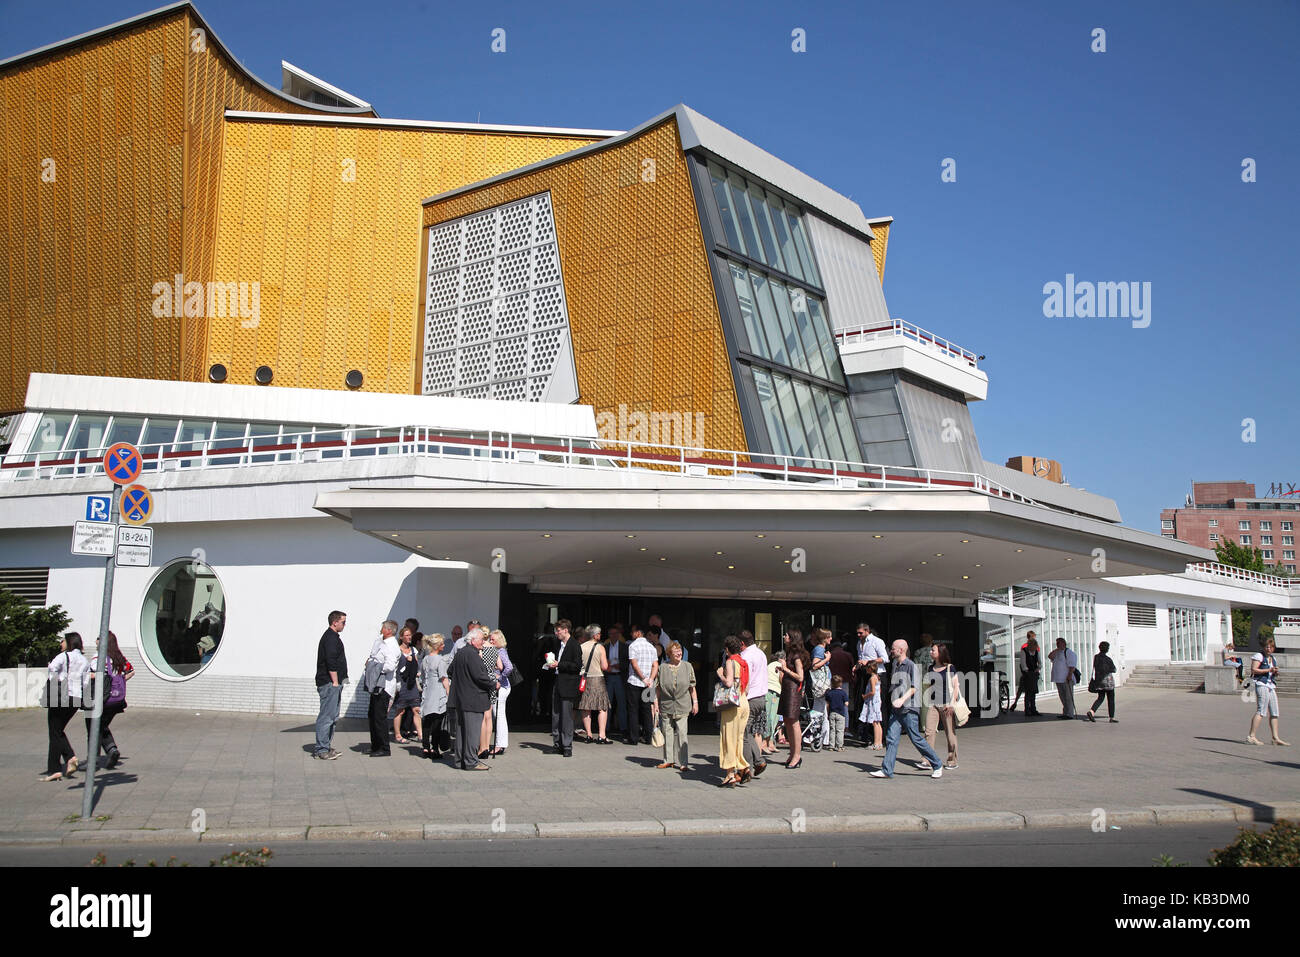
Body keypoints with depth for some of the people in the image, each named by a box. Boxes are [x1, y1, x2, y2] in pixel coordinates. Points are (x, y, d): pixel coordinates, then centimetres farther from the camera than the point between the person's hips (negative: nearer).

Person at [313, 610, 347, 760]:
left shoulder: (331, 637, 20)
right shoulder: (331, 638, -13)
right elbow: (331, 663, -21)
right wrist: (335, 682, -19)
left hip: (331, 684, 11)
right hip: (329, 683, -11)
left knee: (332, 717, 14)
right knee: (326, 717, -8)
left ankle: (326, 747, 19)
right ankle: (322, 750, -6)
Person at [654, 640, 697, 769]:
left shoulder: (687, 667, 6)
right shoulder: (662, 668, 4)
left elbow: (692, 687, 9)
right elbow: (657, 687, 8)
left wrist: (695, 702, 6)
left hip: (682, 706, -1)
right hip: (666, 705, 1)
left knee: (681, 733, -4)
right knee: (667, 732, 5)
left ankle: (682, 762, 1)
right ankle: (668, 760, 17)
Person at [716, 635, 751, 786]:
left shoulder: (730, 662, -10)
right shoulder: (743, 662, 13)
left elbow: (729, 683, -21)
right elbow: (747, 685, 15)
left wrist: (720, 675, -5)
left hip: (732, 704, -7)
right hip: (744, 703, 7)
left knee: (729, 739, -1)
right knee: (739, 739, 15)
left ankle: (731, 775, -1)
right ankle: (744, 768, 7)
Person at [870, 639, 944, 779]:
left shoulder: (911, 665, -8)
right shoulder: (895, 666, 16)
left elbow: (914, 687, -15)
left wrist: (902, 699, -26)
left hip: (909, 709, -7)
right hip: (896, 709, 7)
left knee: (916, 739, -1)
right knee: (891, 738, -2)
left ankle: (937, 766, 13)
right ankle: (887, 770, -3)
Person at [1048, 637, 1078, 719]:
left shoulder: (1069, 653, -9)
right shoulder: (1057, 653, 18)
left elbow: (1072, 665, -15)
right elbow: (1050, 656, 3)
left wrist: (1070, 675, -22)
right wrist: (1057, 649, 3)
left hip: (1066, 679, -9)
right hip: (1059, 679, 9)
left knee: (1068, 697, -6)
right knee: (1062, 697, 12)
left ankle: (1069, 714, -5)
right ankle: (1065, 713, 18)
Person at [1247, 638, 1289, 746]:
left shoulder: (1273, 659, 22)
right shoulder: (1259, 656, -2)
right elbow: (1254, 669, -13)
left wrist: (1275, 672, 7)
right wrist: (1269, 670, -15)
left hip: (1271, 686, 8)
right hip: (1261, 685, -8)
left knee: (1274, 713, 6)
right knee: (1261, 711, -12)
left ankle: (1275, 738, 10)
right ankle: (1251, 737, -12)